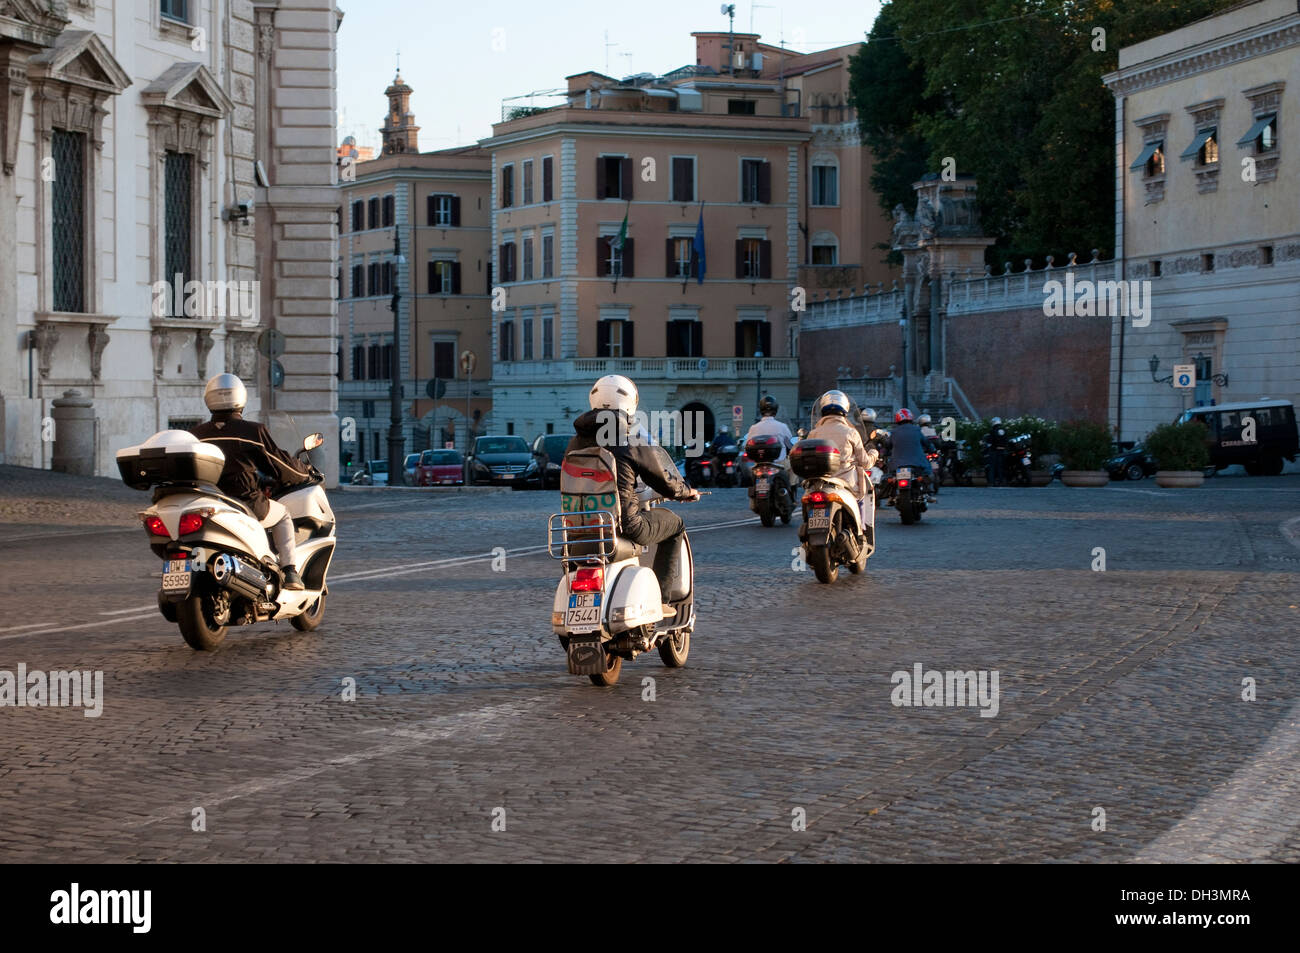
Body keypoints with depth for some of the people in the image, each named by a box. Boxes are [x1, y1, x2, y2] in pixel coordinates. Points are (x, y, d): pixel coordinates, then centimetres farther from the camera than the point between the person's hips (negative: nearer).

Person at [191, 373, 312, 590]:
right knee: (282, 514, 24)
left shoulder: (195, 434, 6)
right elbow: (282, 466, 6)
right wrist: (305, 473, 26)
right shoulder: (254, 431, -2)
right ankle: (289, 570, 11)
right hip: (245, 505, -3)